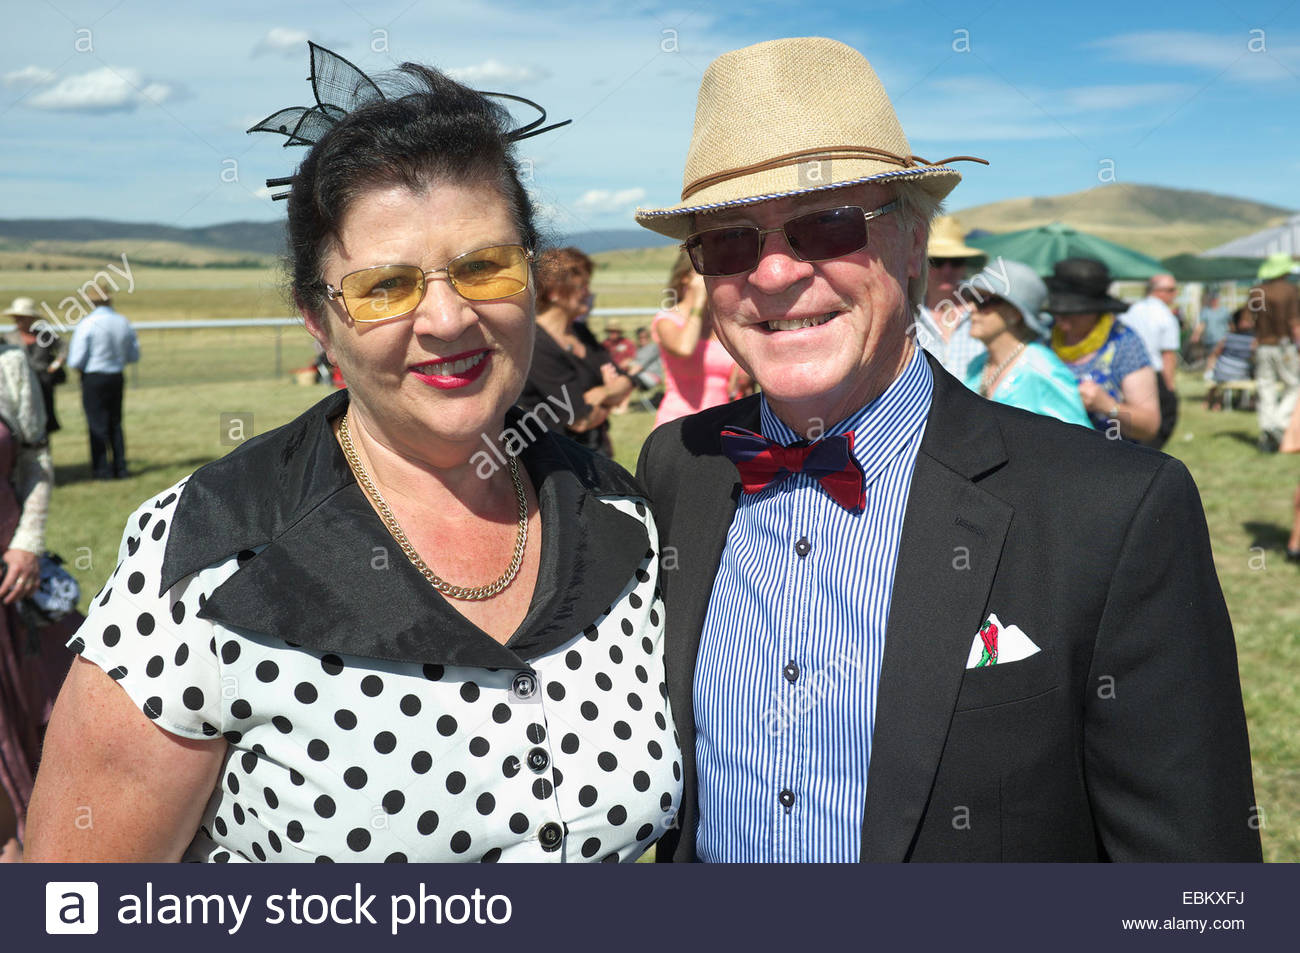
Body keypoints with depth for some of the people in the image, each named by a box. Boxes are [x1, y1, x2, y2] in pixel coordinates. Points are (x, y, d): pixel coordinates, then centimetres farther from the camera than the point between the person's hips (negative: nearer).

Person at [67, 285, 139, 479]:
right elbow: (134, 356, 10)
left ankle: (102, 469, 5)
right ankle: (120, 468, 16)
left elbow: (76, 361, -14)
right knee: (115, 423, 15)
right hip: (118, 376, 5)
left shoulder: (86, 324, -14)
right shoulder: (124, 323, 1)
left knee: (97, 424, 3)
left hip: (94, 378, -5)